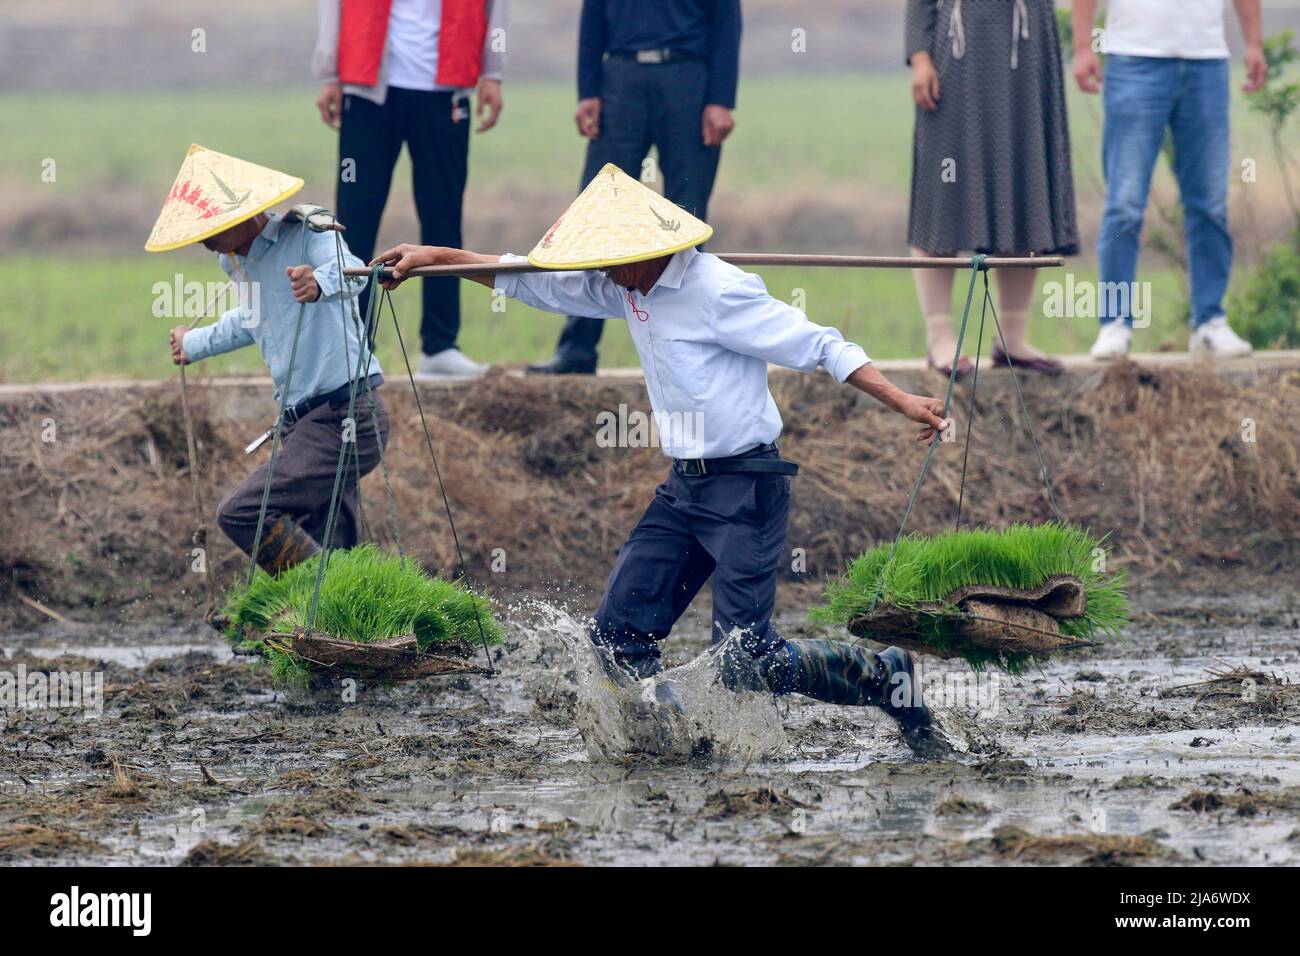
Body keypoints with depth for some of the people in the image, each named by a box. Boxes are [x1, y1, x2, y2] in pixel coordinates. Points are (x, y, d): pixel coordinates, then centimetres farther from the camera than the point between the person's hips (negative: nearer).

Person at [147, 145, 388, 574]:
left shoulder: (307, 233, -13)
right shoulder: (237, 259, 13)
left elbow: (349, 271, -36)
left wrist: (320, 281, -59)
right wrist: (195, 344, 51)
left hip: (345, 420, -9)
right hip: (304, 422, 9)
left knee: (241, 513, -19)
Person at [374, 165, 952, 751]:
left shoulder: (717, 291, -17)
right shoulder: (625, 291, 7)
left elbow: (819, 348, -15)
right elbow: (533, 282, 19)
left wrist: (903, 403, -20)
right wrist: (435, 257, 18)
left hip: (745, 489, -8)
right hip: (683, 488, 8)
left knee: (746, 660, -11)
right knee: (620, 635, 1)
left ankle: (886, 680, 8)